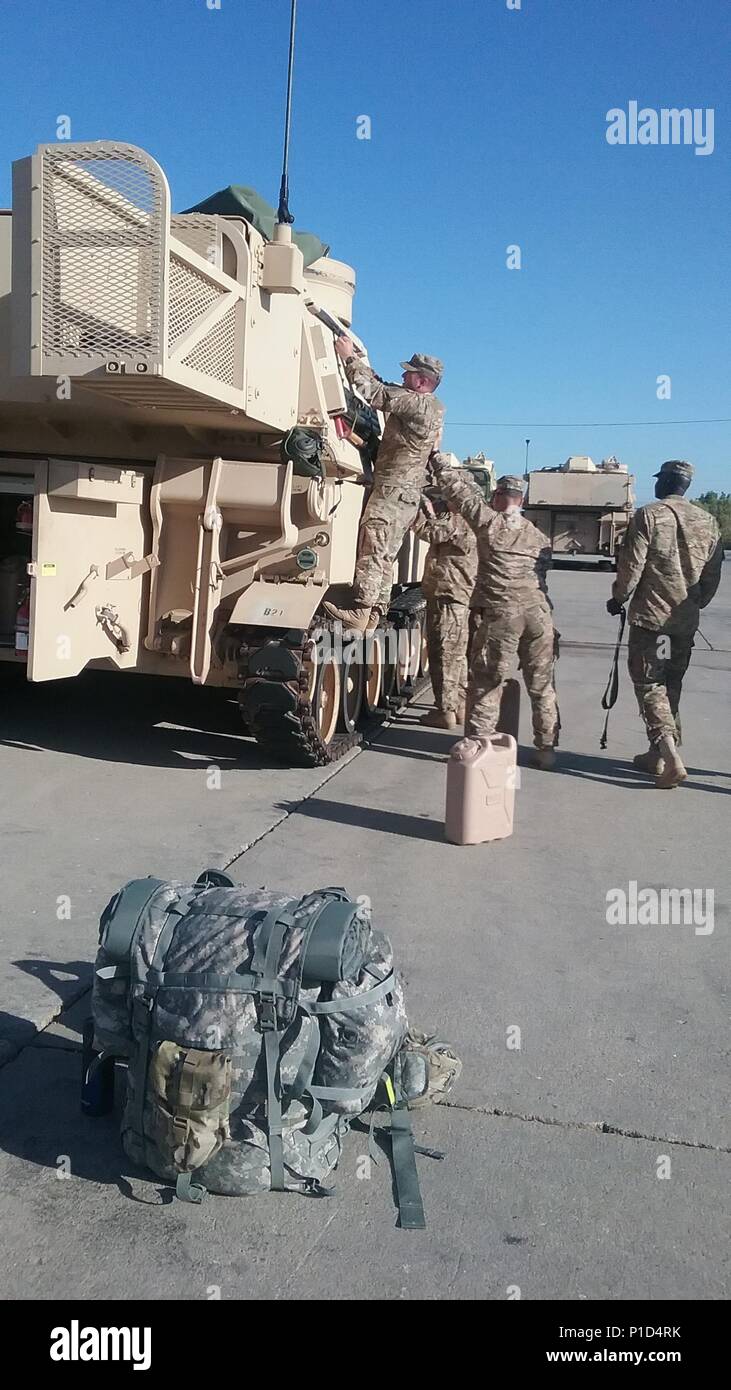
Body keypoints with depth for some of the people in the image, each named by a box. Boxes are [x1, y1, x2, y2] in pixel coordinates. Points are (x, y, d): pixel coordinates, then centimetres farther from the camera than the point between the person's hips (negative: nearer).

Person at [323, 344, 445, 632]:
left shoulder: (419, 404, -14)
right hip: (406, 495, 10)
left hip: (393, 491, -10)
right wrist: (356, 361, 15)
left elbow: (377, 394, -15)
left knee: (372, 550, -12)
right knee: (384, 557, 9)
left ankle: (359, 613, -16)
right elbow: (385, 389, 22)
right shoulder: (430, 406, 16)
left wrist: (350, 357, -5)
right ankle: (375, 614, 11)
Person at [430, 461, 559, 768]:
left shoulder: (490, 522, 2)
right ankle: (546, 749, 16)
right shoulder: (539, 537, 17)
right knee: (541, 684, 11)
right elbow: (542, 571, 17)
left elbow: (460, 492, 7)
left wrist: (438, 461, 19)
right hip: (539, 612, 5)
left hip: (501, 612, -5)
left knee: (486, 681, 4)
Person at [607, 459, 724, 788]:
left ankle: (671, 759, -14)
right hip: (687, 622, 5)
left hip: (650, 616, -5)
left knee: (649, 685, -1)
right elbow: (712, 577, 8)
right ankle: (659, 756, 22)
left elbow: (631, 566, -12)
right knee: (671, 686, 16)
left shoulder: (648, 516, -9)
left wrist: (618, 598, 4)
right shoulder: (708, 523, 6)